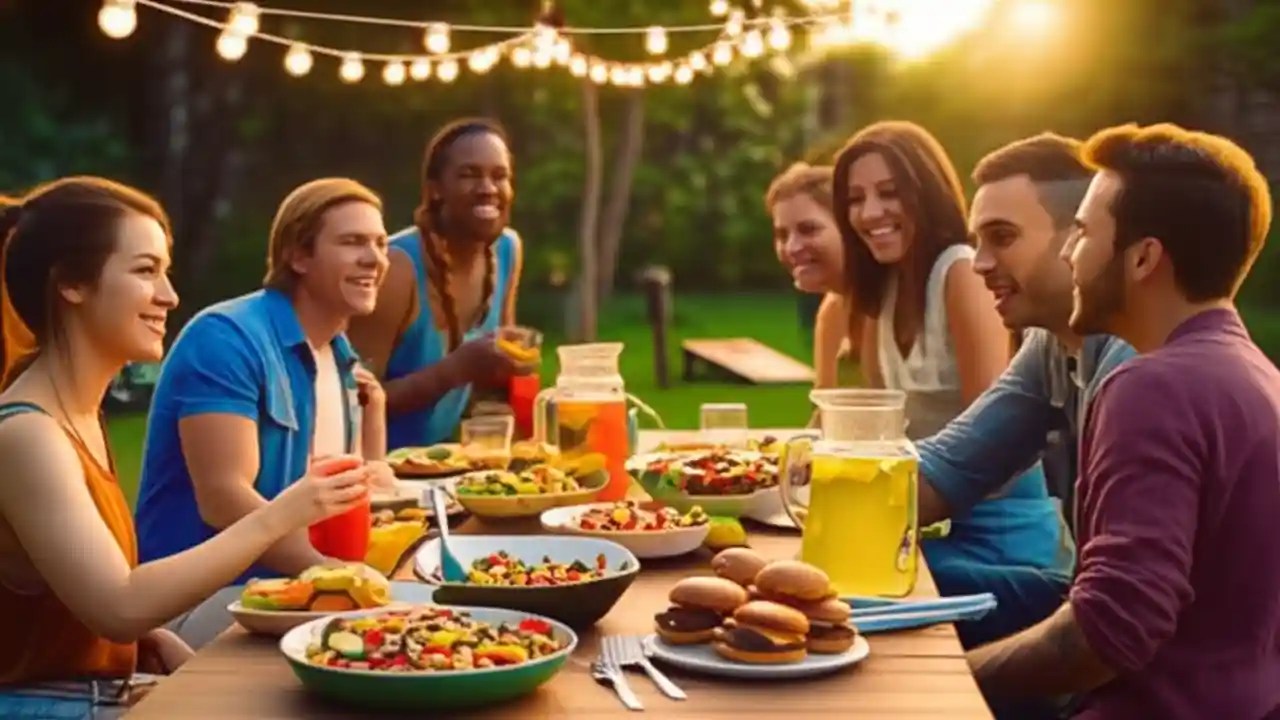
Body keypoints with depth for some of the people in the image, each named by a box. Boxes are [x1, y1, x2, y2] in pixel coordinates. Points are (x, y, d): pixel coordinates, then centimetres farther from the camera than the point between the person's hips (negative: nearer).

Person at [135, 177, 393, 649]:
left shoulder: (341, 354, 11)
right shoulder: (227, 338, -14)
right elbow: (222, 500, -24)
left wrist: (374, 408, -2)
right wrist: (339, 570, -32)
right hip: (198, 599, -8)